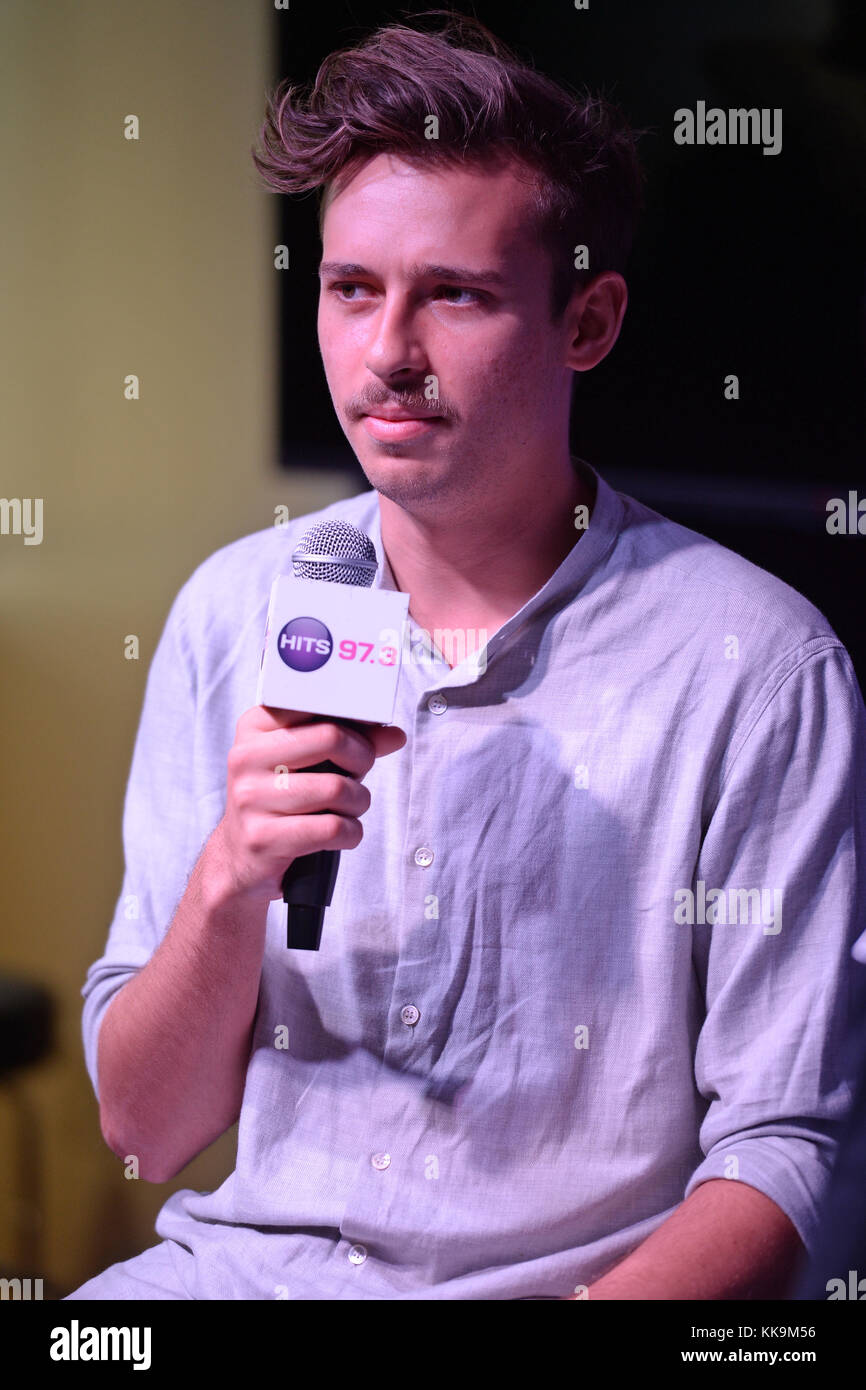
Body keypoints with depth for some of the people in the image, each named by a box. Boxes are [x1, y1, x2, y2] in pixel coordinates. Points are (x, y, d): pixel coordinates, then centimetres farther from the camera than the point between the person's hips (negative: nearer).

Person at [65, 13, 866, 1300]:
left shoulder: (758, 665, -9)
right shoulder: (236, 611, 3)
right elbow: (146, 1130, 3)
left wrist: (591, 1303, -23)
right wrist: (233, 881, -15)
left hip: (559, 1277, -2)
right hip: (237, 1261, 2)